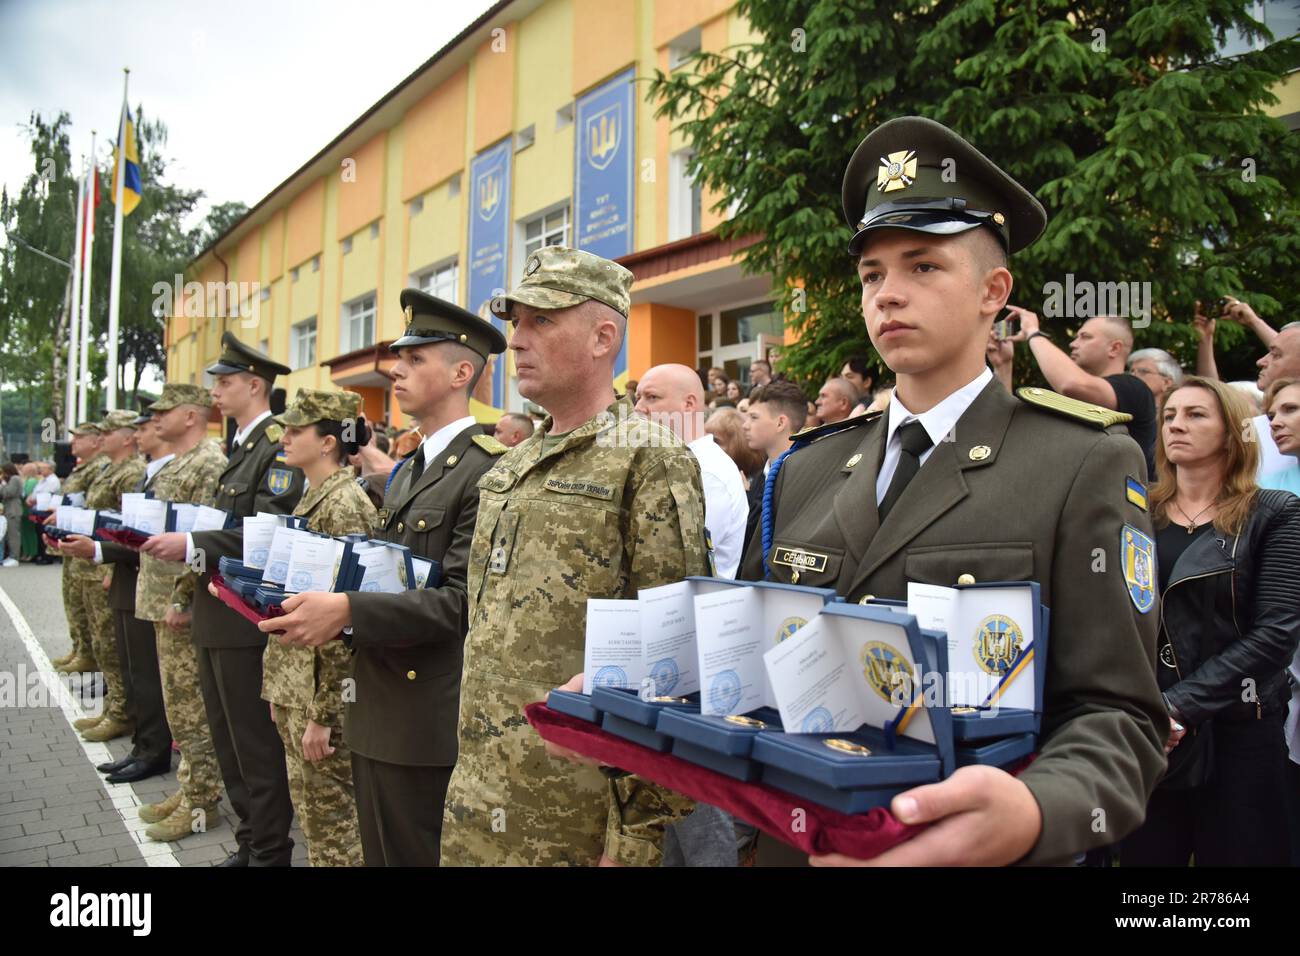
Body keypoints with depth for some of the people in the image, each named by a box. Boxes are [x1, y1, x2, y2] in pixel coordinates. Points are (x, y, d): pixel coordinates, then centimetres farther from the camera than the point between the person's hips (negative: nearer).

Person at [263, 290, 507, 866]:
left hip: (429, 725, -9)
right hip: (376, 714, 9)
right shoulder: (405, 473, 15)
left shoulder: (486, 469, -15)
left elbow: (462, 601, -22)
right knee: (381, 854, 19)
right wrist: (321, 610, 2)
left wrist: (347, 612, -28)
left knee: (416, 855, 4)